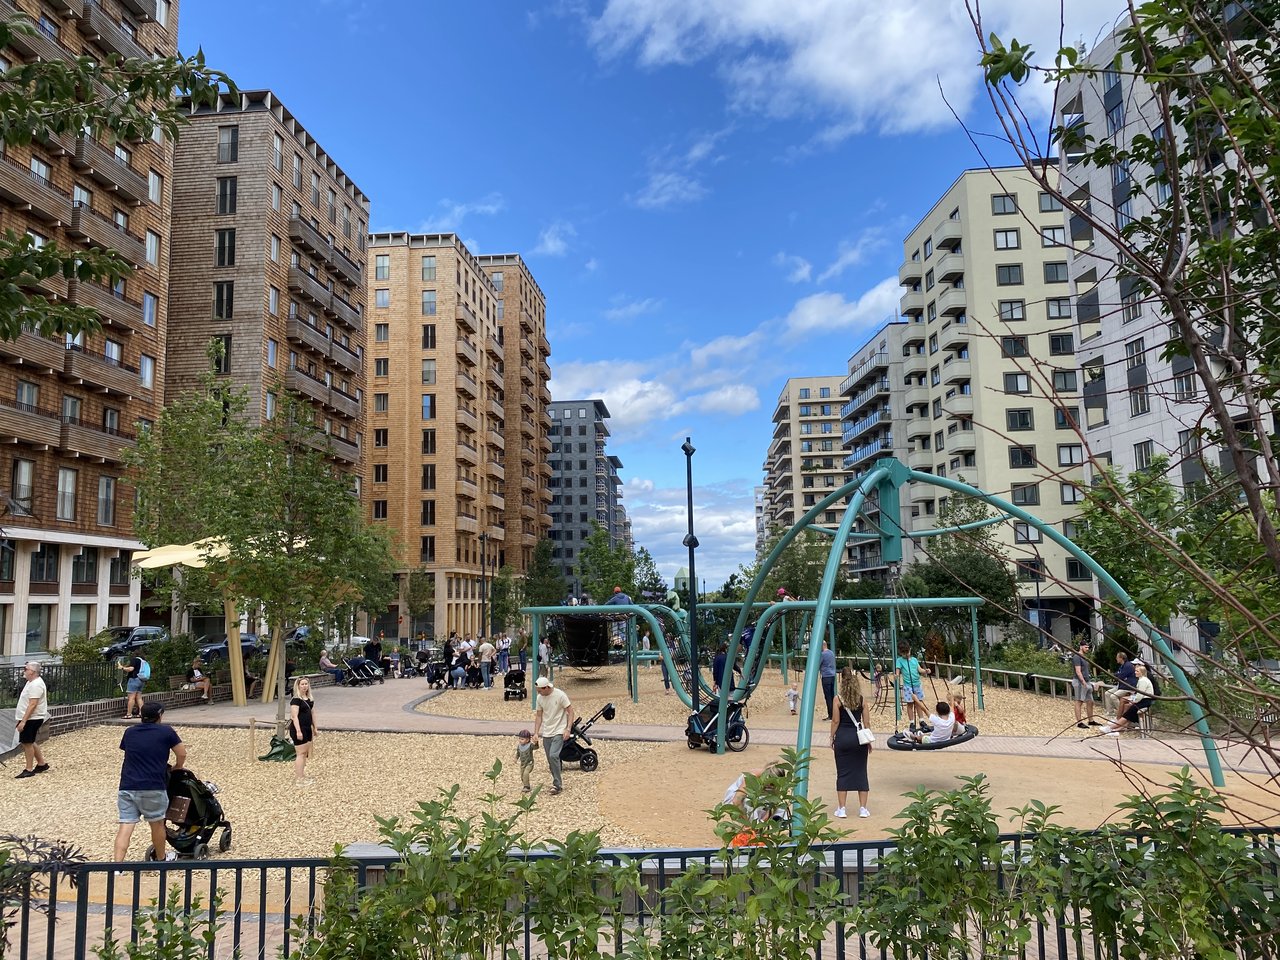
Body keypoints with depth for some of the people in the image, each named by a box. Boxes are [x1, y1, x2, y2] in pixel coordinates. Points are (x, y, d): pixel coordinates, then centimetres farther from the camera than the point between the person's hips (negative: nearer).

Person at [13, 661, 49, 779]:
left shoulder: (36, 685, -20)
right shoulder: (31, 682, 14)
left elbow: (32, 705, -26)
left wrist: (23, 721, -27)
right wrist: (21, 719, 21)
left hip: (32, 719, -11)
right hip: (29, 719, 11)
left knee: (27, 743, -5)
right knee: (28, 742, 17)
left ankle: (29, 770, 3)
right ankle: (41, 764, 25)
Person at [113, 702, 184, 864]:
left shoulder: (129, 732, 13)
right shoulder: (166, 731, 0)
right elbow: (182, 754, 4)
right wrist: (177, 767, 24)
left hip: (127, 787, 3)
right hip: (153, 788, -3)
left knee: (125, 826, 0)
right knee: (157, 824, 14)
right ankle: (161, 858, 31)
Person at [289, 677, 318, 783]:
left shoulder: (310, 699, 11)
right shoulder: (296, 700, -14)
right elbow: (294, 716, -19)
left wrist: (315, 728, 19)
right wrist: (298, 731, -25)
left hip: (308, 729, 8)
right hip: (299, 729, -8)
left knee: (305, 754, 13)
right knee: (301, 753, -5)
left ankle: (302, 775, 23)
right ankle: (299, 778, 0)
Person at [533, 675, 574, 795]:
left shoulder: (560, 695, -15)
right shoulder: (540, 698, 1)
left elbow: (570, 712, -10)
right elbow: (539, 716, 9)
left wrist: (568, 729, -17)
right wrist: (536, 733, 2)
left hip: (559, 732, -6)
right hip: (546, 733, 6)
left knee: (553, 756, -19)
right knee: (550, 759, 9)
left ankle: (557, 785, -10)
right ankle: (558, 782, 23)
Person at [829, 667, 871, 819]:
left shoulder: (838, 699, -8)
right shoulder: (862, 699, -1)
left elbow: (836, 721, -5)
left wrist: (832, 738, 7)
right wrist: (869, 741, 13)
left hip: (842, 736, -2)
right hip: (859, 737, 2)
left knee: (842, 773, 5)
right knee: (861, 772, 9)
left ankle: (841, 809, 7)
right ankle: (863, 808, 12)